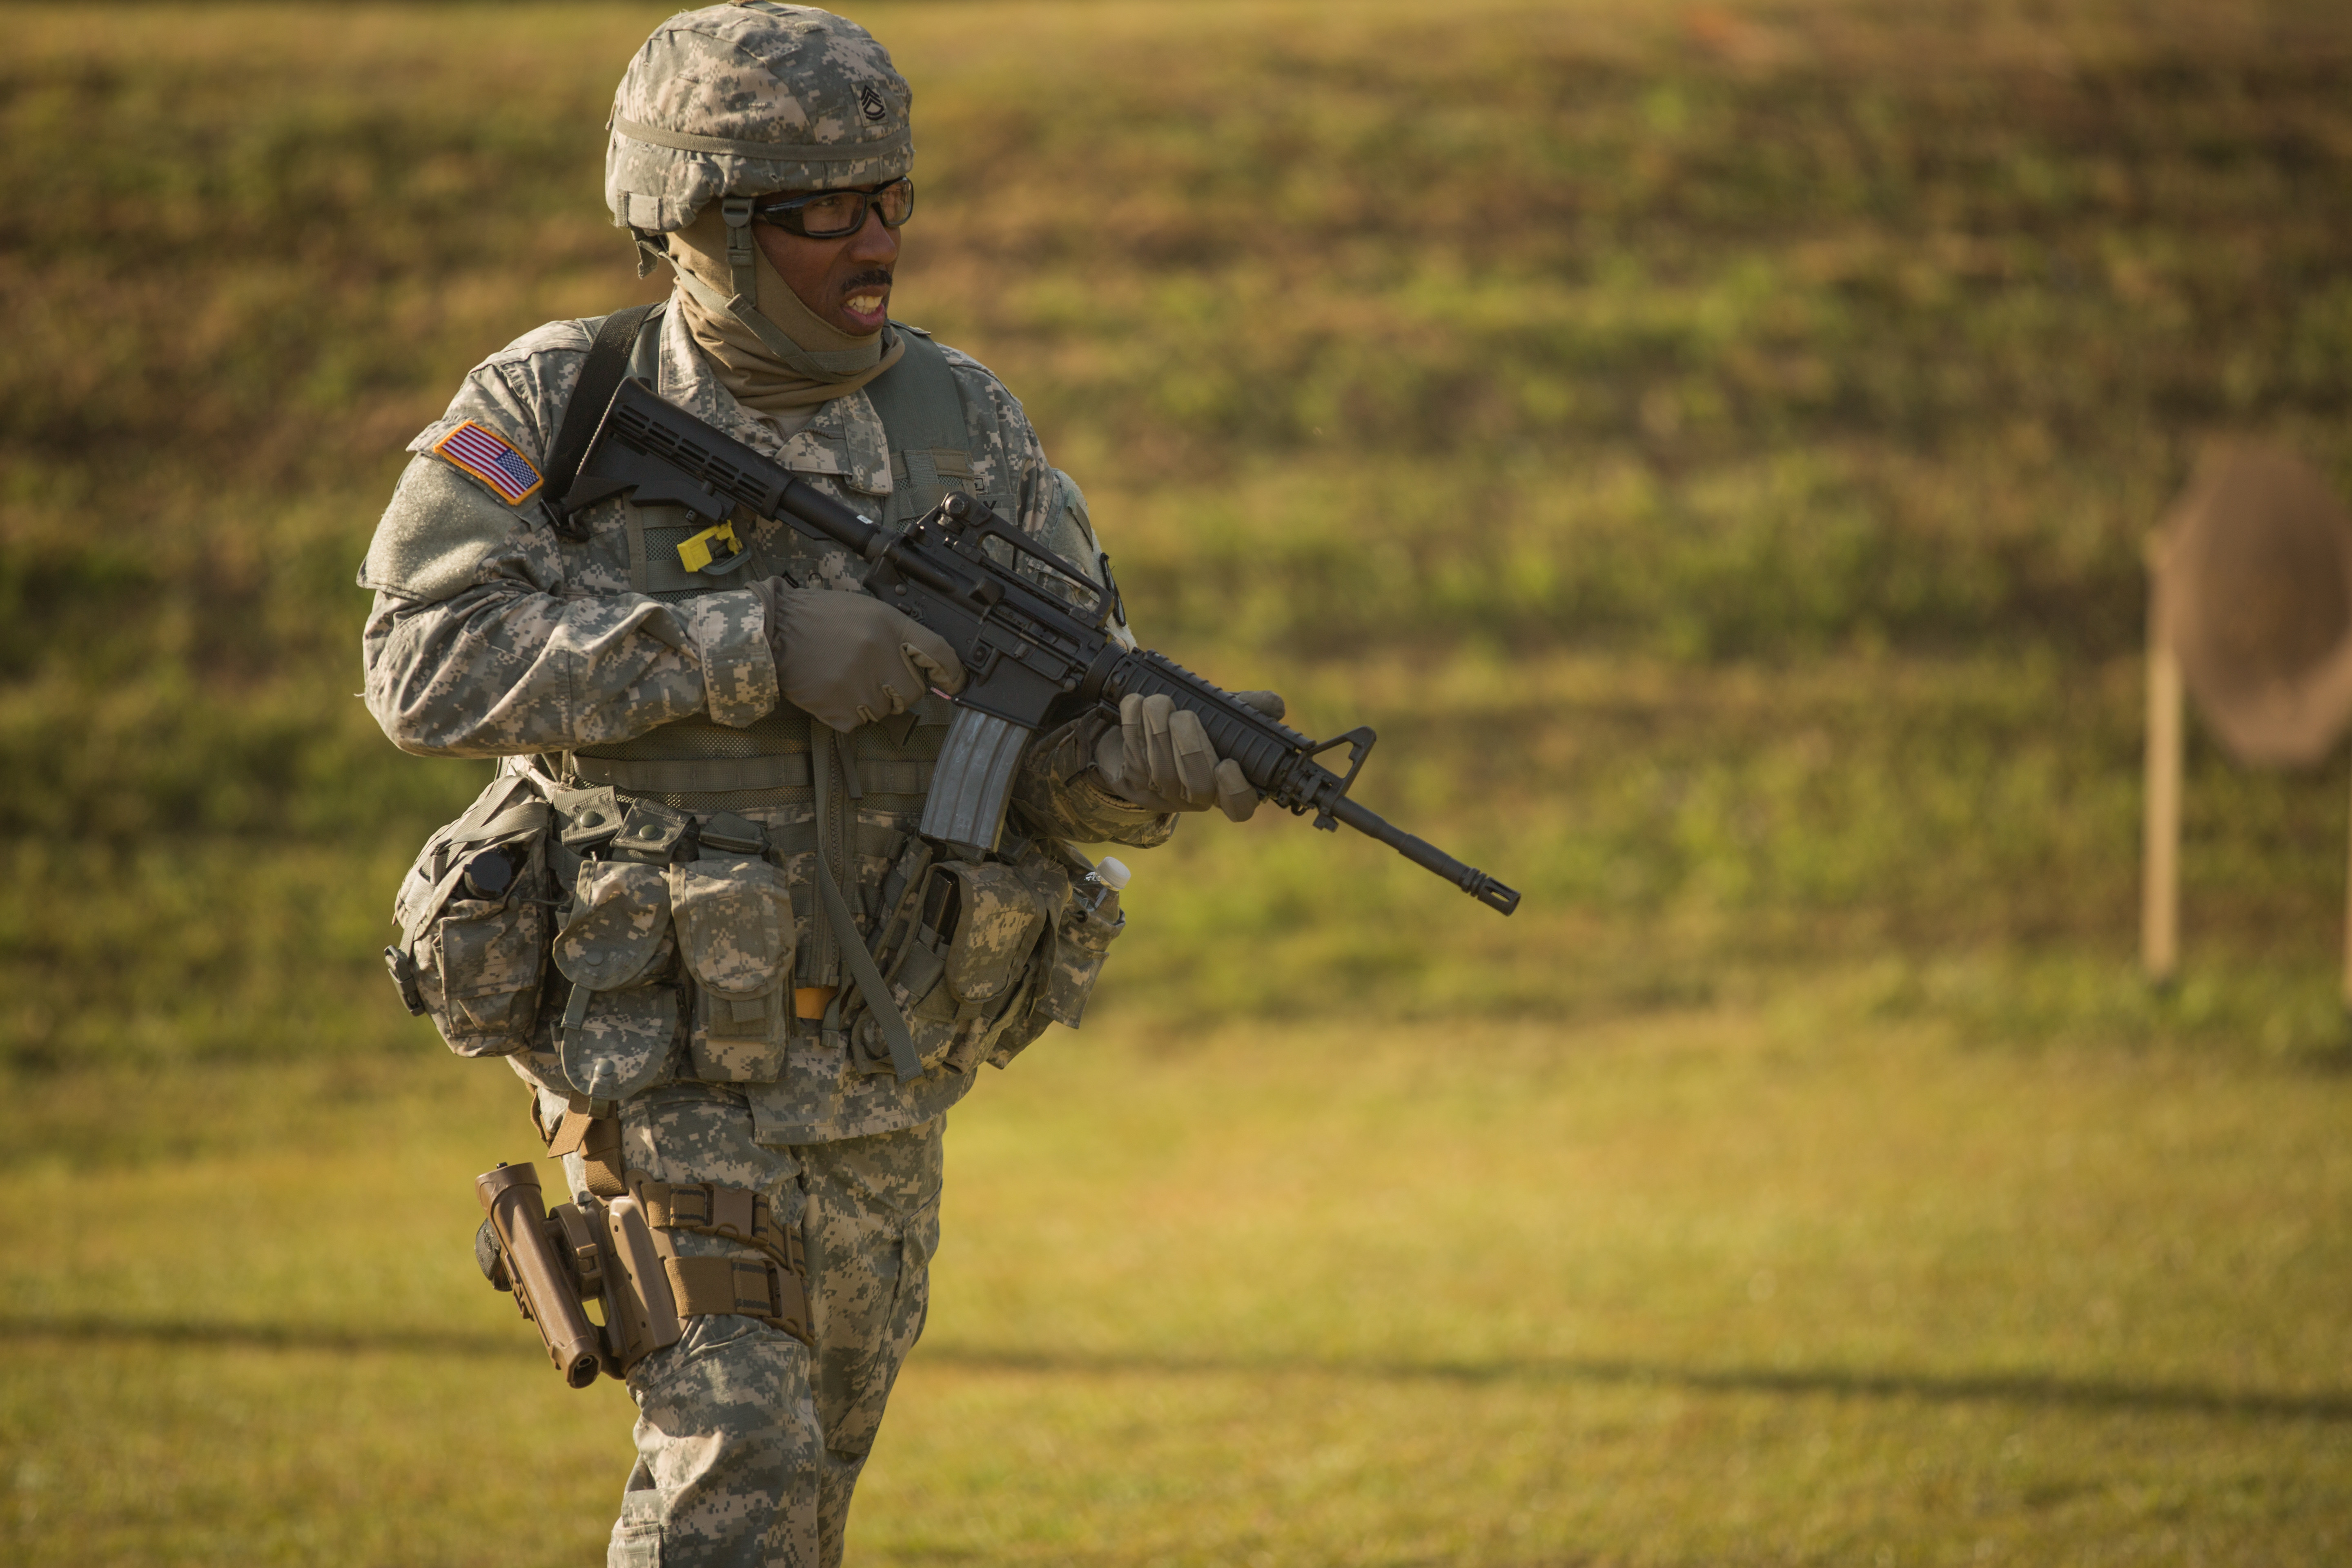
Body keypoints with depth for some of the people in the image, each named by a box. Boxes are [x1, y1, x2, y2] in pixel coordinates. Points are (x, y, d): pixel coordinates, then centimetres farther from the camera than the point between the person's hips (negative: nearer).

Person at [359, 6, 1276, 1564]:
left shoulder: (968, 428, 0)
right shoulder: (558, 412, -8)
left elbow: (1062, 748, -1)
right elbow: (430, 659, -21)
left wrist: (1165, 754, -26)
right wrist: (751, 647, -27)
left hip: (878, 1084, 5)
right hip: (662, 1065, -5)